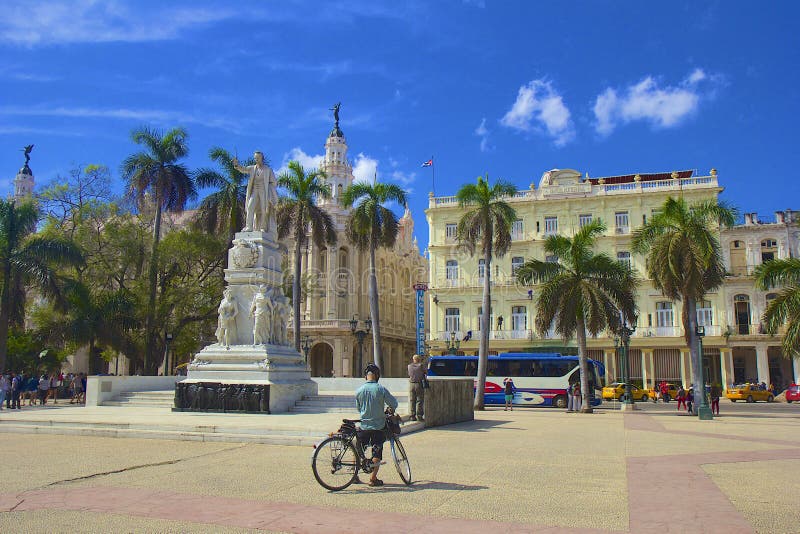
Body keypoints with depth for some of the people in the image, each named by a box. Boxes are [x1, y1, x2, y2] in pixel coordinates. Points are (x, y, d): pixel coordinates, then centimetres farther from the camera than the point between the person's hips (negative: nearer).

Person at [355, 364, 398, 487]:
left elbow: (358, 408, 9)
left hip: (364, 425, 3)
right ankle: (373, 478, 6)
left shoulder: (359, 390, -3)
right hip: (378, 425, -2)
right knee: (377, 453, 6)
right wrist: (390, 410, 15)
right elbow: (394, 404, -6)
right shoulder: (381, 389, -12)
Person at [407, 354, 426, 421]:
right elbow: (426, 372, 5)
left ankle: (412, 416, 9)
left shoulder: (409, 366, 4)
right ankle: (419, 416, 1)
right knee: (420, 400, 3)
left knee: (412, 400, 8)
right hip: (419, 384, -3)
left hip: (411, 384, 3)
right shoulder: (421, 366, -5)